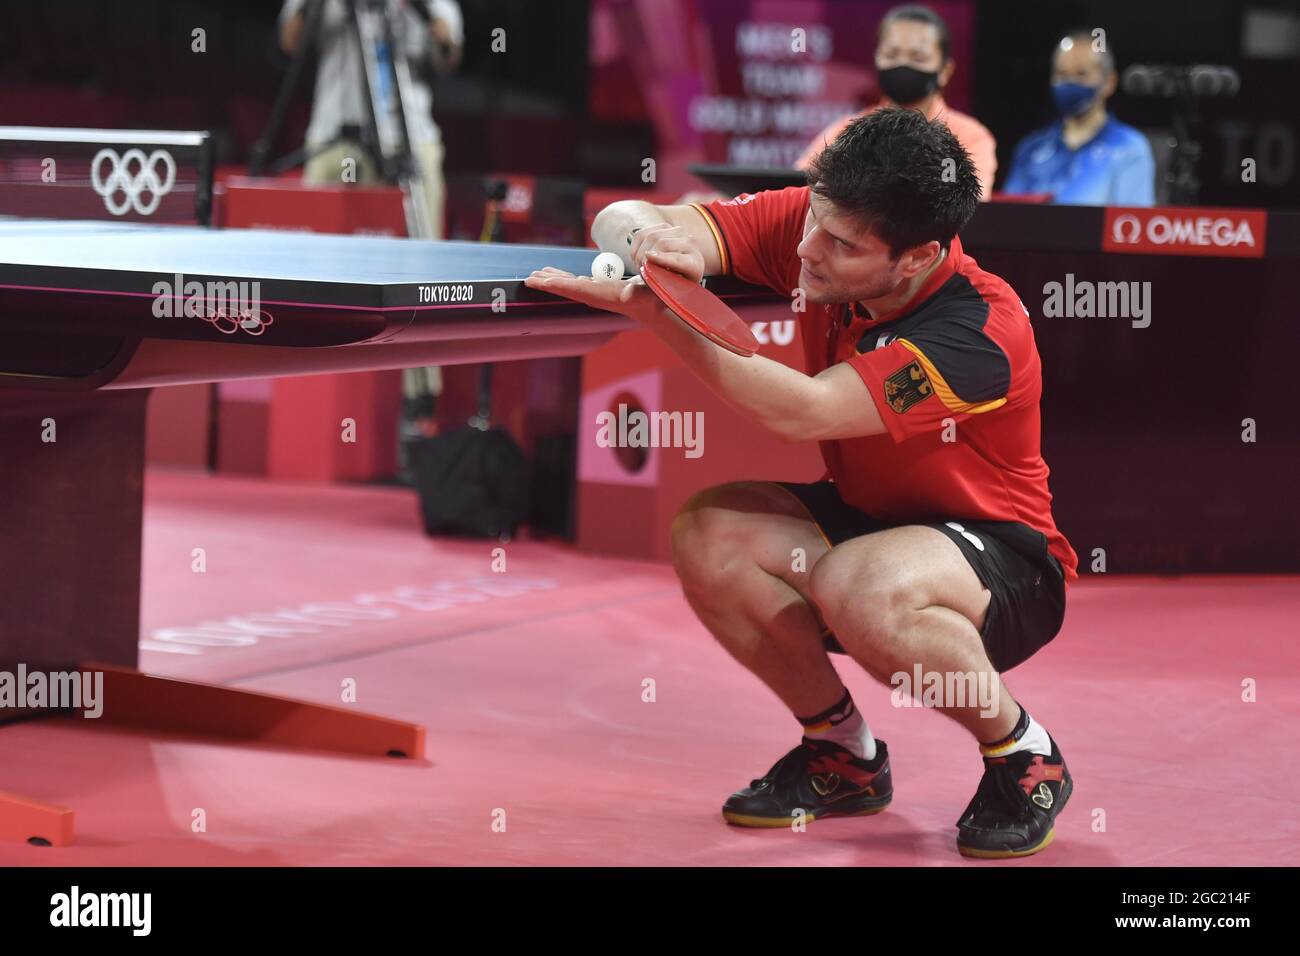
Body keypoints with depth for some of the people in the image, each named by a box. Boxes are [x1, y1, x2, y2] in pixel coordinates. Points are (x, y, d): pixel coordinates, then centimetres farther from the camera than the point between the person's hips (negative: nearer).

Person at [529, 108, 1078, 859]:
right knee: (710, 537, -19)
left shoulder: (982, 330, -31)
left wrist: (654, 313, -39)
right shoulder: (814, 222, -13)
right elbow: (622, 220, -12)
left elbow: (803, 411, -38)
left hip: (1002, 562, -7)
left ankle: (1024, 757, -10)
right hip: (869, 519, 7)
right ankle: (846, 753, 4)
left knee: (858, 584, -38)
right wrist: (664, 240, -36)